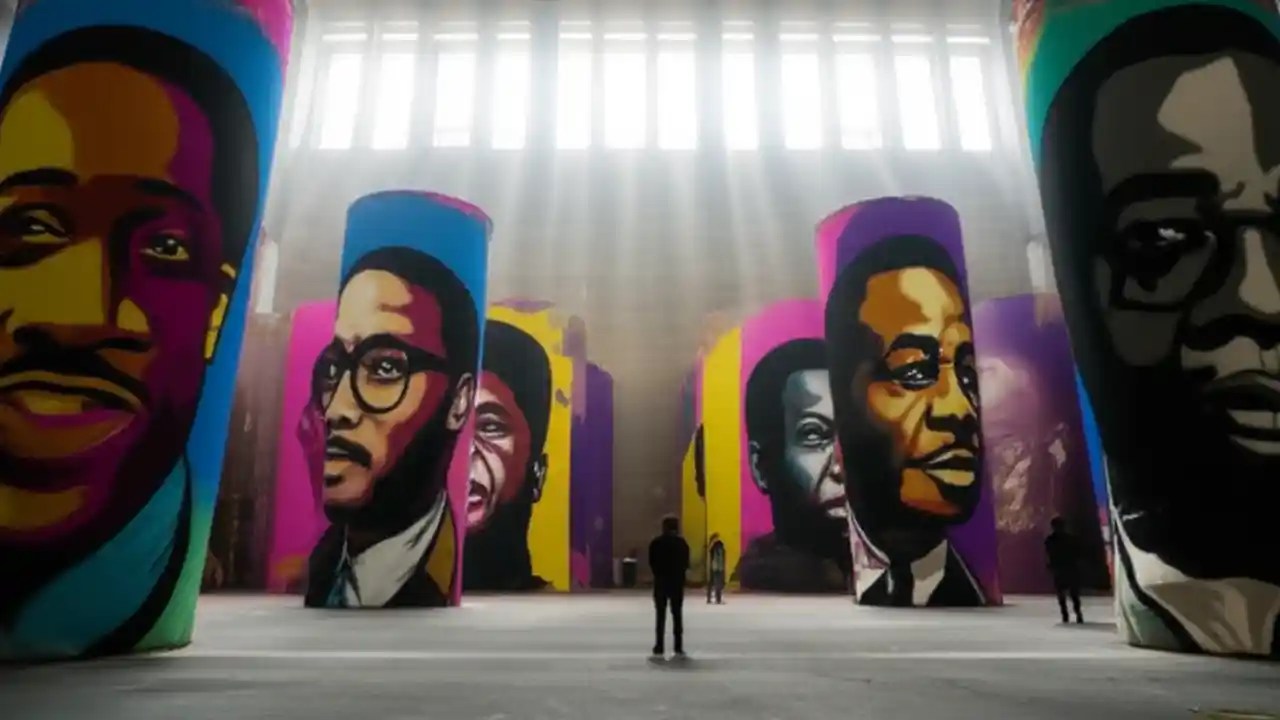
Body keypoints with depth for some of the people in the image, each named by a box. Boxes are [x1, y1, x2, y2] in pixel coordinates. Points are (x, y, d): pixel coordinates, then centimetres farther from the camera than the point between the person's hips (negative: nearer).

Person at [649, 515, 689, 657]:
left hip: (661, 582, -1)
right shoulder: (682, 543, -1)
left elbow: (652, 563, -1)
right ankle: (679, 648, 5)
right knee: (677, 615, 7)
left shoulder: (656, 543, -4)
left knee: (661, 615, 3)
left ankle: (659, 649, 0)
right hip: (677, 582, 1)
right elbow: (686, 563, -1)